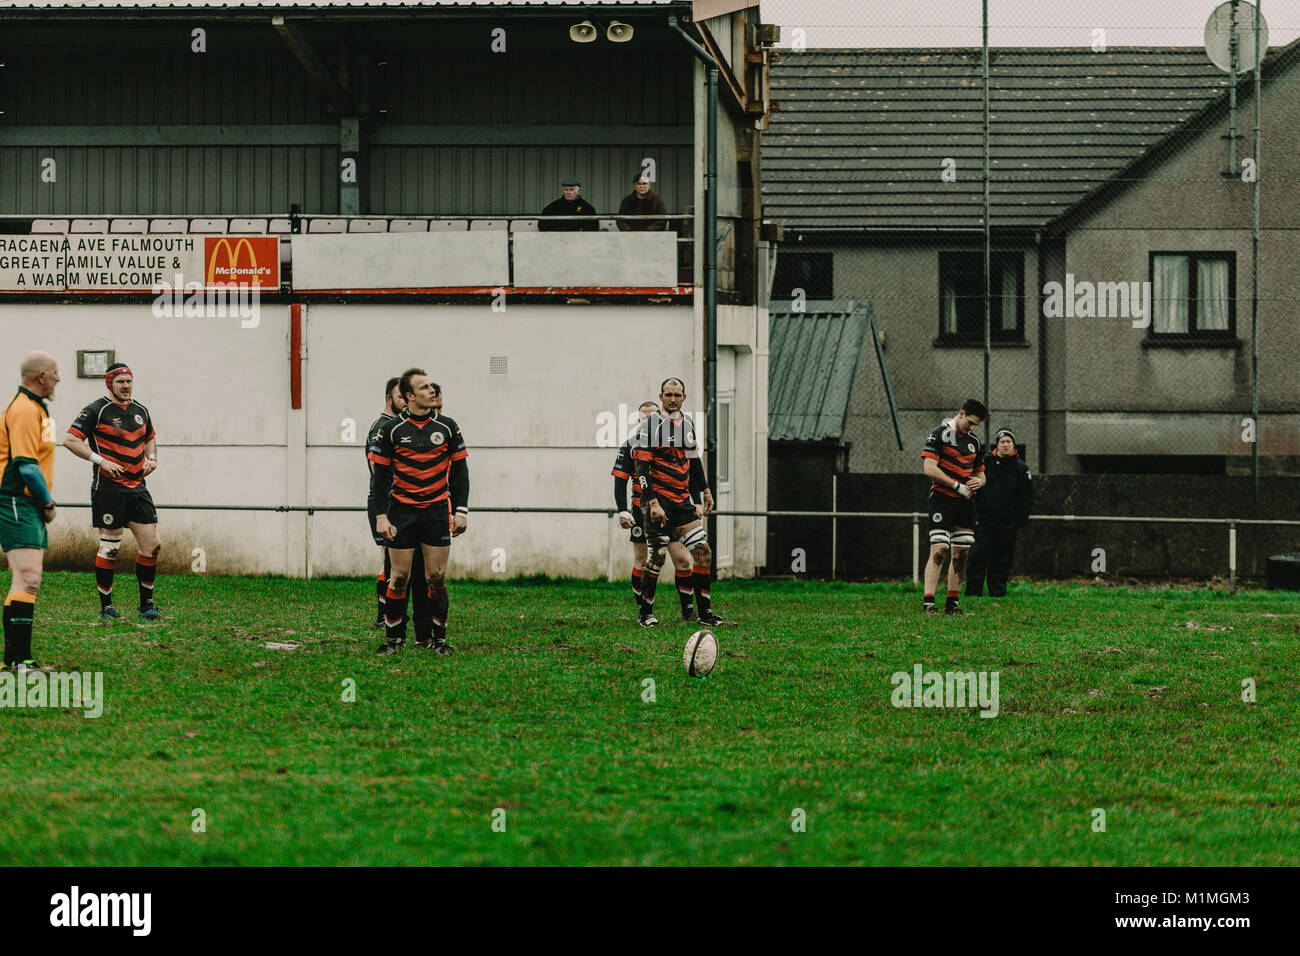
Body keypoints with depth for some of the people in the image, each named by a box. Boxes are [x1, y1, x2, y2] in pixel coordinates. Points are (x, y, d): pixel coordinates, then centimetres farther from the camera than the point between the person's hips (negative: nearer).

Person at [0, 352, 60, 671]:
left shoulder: (35, 407, 18)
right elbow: (26, 464, -20)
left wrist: (45, 501, 14)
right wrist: (48, 501, -11)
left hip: (28, 505, 11)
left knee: (26, 580, 11)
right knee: (28, 578, -16)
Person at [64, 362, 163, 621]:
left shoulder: (140, 411, 13)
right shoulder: (97, 410, -7)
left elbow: (150, 438, 32)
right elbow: (70, 439, -12)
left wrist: (151, 459, 12)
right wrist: (100, 461, -18)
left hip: (137, 487, 6)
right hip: (108, 488, -6)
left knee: (152, 544, 1)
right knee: (109, 548, -3)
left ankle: (146, 605, 12)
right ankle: (106, 608, 5)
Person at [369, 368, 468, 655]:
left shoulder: (447, 427, 5)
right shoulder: (392, 430, 0)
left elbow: (459, 471, 10)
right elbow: (380, 475, 4)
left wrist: (461, 511, 3)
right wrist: (381, 516, -3)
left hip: (437, 512, 1)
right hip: (401, 511, -1)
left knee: (437, 577, -2)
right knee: (399, 577, -2)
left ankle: (439, 637, 8)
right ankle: (394, 637, 8)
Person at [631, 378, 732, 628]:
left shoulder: (687, 425, 14)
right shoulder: (650, 425, -8)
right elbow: (642, 468, -14)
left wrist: (704, 491, 24)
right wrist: (652, 503, -21)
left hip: (682, 501, 6)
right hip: (658, 501, -6)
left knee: (703, 553, 0)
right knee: (656, 559, -4)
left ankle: (705, 613, 5)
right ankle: (645, 615, 7)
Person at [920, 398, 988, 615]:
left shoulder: (973, 441, 17)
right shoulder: (940, 434, -5)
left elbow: (980, 473, 25)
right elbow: (929, 469, -14)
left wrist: (979, 481, 0)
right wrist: (957, 486, -14)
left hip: (965, 503, 7)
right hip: (942, 499, -7)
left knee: (961, 555, 4)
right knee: (939, 551, -14)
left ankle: (952, 604, 10)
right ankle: (928, 603, -16)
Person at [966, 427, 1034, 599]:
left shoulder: (1021, 468, 6)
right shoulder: (985, 462, 4)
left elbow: (1027, 498, 8)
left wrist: (1020, 520, 1)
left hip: (1008, 525, 1)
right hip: (984, 520, -1)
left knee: (1002, 560, 4)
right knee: (978, 556, -8)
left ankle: (998, 594, 11)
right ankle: (973, 592, -4)